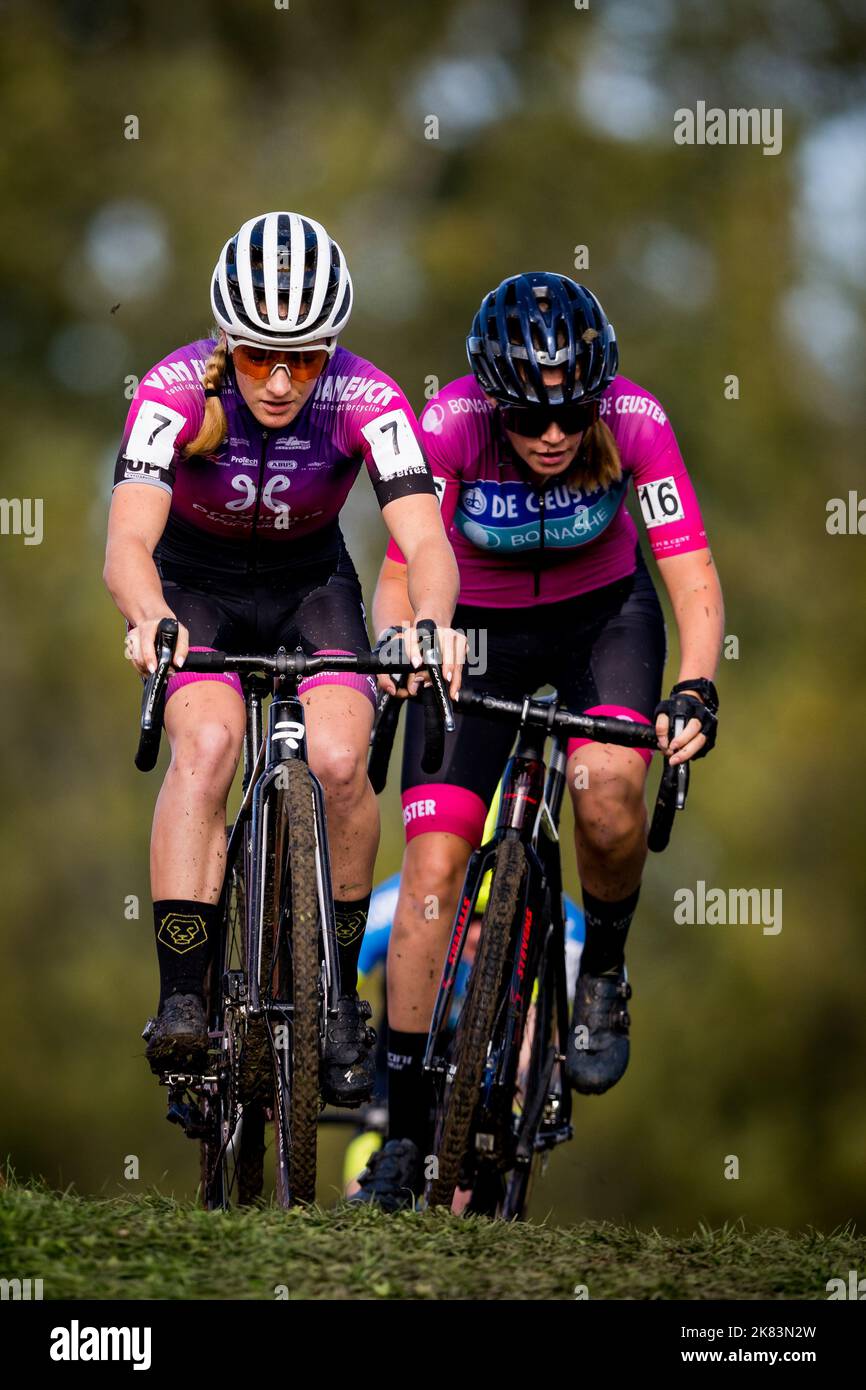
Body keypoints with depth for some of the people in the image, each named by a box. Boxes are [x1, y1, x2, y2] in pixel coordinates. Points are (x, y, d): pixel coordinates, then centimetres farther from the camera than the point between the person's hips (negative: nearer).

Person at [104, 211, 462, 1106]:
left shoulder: (365, 400, -27)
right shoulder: (177, 392, -29)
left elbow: (424, 537, -37)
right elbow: (128, 540, -40)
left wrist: (429, 625, -59)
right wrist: (151, 622, -62)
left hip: (311, 581, 1)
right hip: (196, 584, -1)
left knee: (339, 761, -23)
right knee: (206, 745, -29)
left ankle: (340, 997, -4)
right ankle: (180, 999, -29)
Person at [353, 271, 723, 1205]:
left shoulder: (634, 420, -26)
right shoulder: (451, 425, -27)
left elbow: (692, 575, -28)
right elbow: (399, 574, -29)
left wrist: (694, 690, -44)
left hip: (603, 619, 0)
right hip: (477, 632, 0)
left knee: (607, 786, -31)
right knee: (432, 862, -12)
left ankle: (604, 974, 0)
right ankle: (404, 1134, -4)